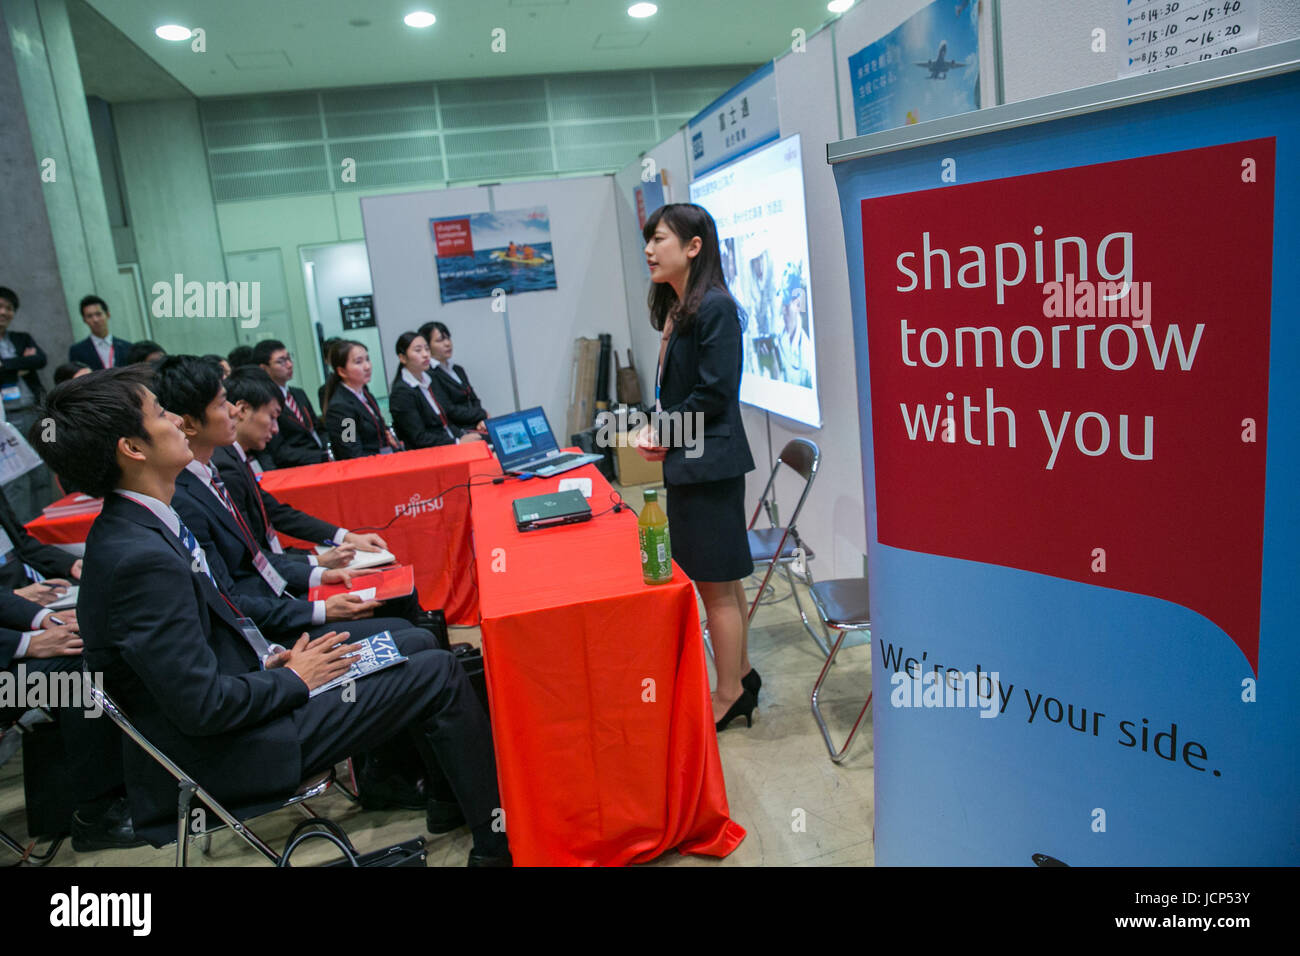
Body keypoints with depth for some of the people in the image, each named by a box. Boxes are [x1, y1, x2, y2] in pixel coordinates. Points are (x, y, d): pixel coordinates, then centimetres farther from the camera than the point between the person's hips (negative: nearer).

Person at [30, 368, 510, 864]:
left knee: (404, 643, 16)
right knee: (440, 674, -7)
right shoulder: (140, 558, -28)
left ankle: (449, 792, 27)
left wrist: (268, 656, 2)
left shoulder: (130, 526, 2)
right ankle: (497, 844, 8)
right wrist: (294, 678, -12)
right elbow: (203, 707, -27)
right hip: (225, 750, -10)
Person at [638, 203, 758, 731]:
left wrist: (666, 435, -11)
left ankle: (729, 695, 15)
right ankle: (741, 674, 32)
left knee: (716, 583, 1)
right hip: (688, 462, 9)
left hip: (709, 463, -9)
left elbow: (715, 392, -20)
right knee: (721, 579, 18)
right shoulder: (677, 308, 12)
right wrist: (659, 432, 1)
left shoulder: (715, 307, -16)